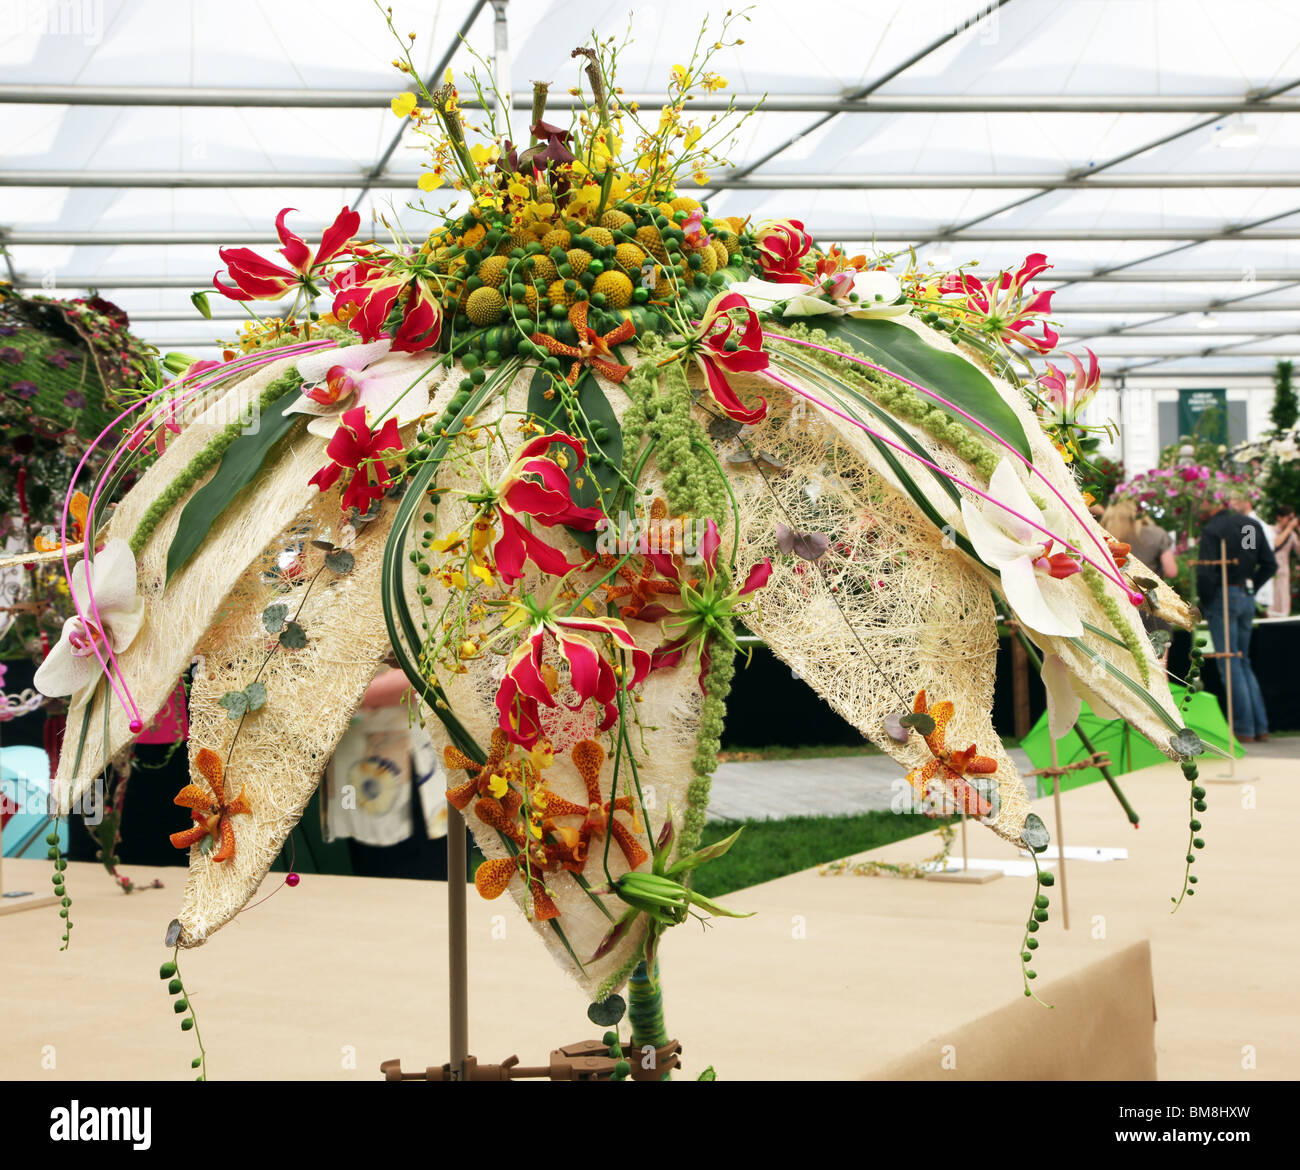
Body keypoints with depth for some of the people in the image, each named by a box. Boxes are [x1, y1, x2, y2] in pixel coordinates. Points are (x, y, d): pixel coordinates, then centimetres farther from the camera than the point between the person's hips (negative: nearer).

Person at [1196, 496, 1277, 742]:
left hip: (1223, 597, -7)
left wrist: (1204, 603, -7)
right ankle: (1261, 726, 14)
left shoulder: (1211, 530, -14)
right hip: (1247, 598, 7)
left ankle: (1244, 729, -1)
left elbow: (1205, 573, -20)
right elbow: (1270, 565, 11)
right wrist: (1250, 589, 13)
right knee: (1243, 662, 16)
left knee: (1230, 664, -2)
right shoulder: (1252, 524, 9)